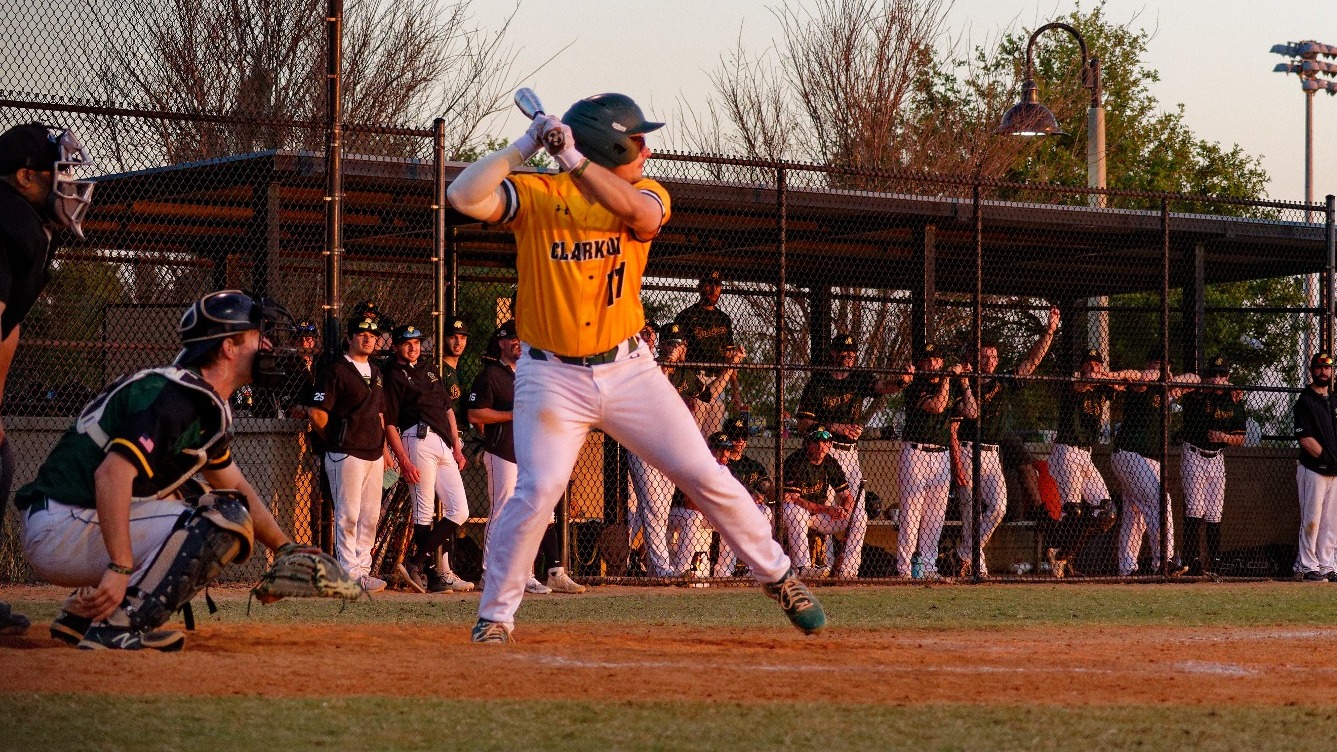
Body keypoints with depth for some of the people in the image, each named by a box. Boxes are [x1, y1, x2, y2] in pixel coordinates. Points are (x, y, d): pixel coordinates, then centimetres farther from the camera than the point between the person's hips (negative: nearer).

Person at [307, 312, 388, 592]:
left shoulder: (376, 373, 18)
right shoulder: (335, 369, -7)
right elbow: (317, 412, -11)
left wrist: (383, 448, 16)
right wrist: (335, 441, -1)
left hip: (374, 453, 8)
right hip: (346, 454, -8)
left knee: (370, 516, 9)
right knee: (348, 515, -6)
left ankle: (363, 569, 16)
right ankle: (350, 573, -5)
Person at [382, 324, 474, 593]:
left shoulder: (429, 369, 23)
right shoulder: (393, 376, 0)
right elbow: (389, 424, -6)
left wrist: (457, 447, 17)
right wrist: (403, 460, -15)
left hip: (445, 446, 8)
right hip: (419, 441, -7)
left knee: (459, 510, 1)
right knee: (425, 511, -8)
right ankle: (432, 573, -7)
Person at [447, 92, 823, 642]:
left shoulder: (646, 195, -1)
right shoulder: (533, 194, -7)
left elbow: (636, 211, -26)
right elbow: (464, 197, -23)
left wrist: (572, 159, -33)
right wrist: (525, 146, -22)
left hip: (628, 369, 3)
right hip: (553, 377, -3)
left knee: (706, 476, 2)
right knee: (538, 490, -16)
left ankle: (777, 575, 19)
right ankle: (494, 615, -1)